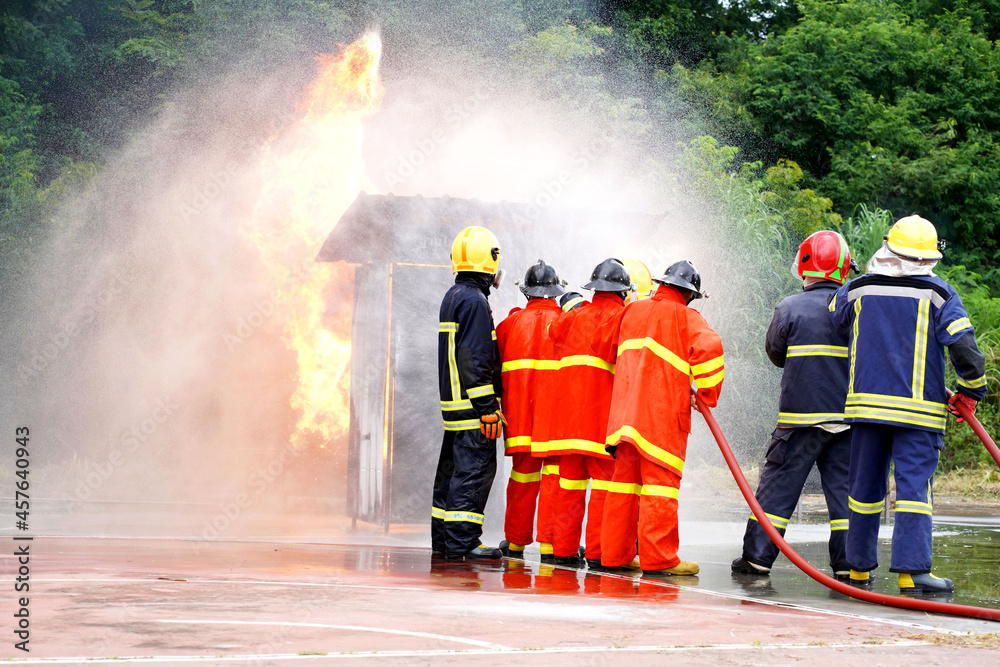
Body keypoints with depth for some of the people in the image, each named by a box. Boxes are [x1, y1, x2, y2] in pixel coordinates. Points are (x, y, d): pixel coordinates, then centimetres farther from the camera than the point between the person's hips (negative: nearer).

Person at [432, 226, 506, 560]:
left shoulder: (452, 297, 18)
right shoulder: (474, 300, -14)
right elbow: (474, 359, -19)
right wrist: (487, 407, -19)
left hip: (454, 402, 10)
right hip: (471, 404, -10)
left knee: (453, 469, 13)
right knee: (475, 469, -9)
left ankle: (443, 538, 17)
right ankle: (461, 541, -10)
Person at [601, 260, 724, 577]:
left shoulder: (632, 310, 16)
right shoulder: (686, 317, -2)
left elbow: (617, 355, 27)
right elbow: (709, 347, -19)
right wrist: (706, 394, -8)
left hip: (626, 406, 6)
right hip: (663, 412, -6)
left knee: (625, 477, 11)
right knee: (660, 481, -6)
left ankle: (615, 554, 13)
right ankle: (658, 559, -9)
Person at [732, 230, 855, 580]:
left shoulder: (789, 308, -6)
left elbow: (775, 353, 6)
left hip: (800, 414, -2)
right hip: (847, 416, 2)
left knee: (778, 485, 5)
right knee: (843, 487, 6)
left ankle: (757, 557, 7)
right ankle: (848, 563, 2)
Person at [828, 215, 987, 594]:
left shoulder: (856, 291, 5)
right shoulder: (939, 295, -4)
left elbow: (834, 319, 23)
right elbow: (966, 349, -7)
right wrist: (970, 392, 6)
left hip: (867, 402, 3)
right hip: (918, 408, -3)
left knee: (865, 486, 11)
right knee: (914, 485, -4)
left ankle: (860, 567, 18)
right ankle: (911, 571, -12)